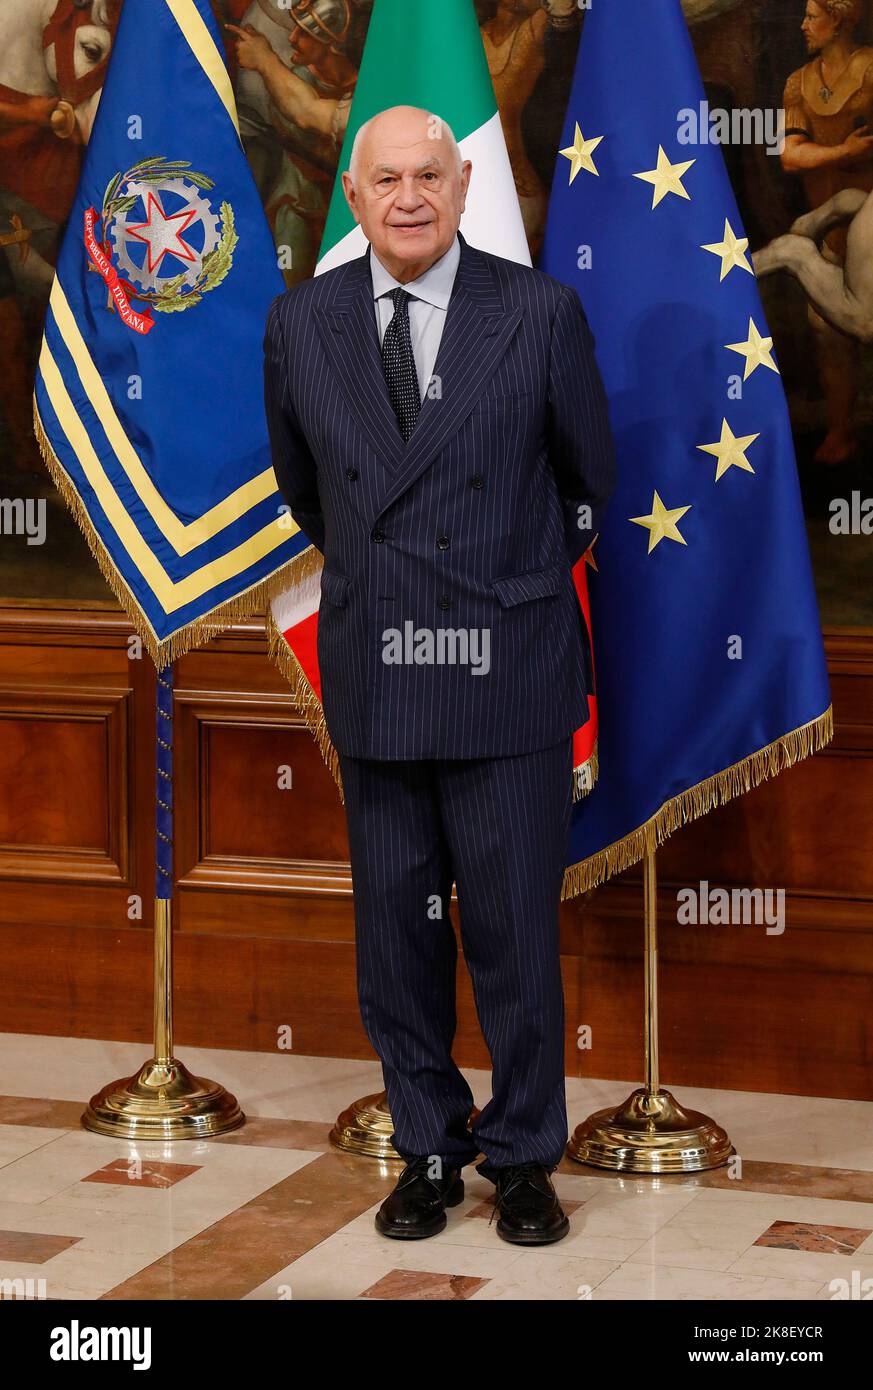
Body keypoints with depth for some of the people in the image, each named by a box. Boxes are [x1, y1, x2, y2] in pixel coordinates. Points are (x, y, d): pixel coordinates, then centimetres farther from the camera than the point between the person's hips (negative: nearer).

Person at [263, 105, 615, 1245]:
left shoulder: (540, 313, -4)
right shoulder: (301, 325, 3)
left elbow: (589, 477, 11)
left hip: (509, 677, -2)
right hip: (373, 675, 2)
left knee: (517, 930, 3)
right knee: (396, 934, 9)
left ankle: (524, 1158, 19)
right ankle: (428, 1152, 24)